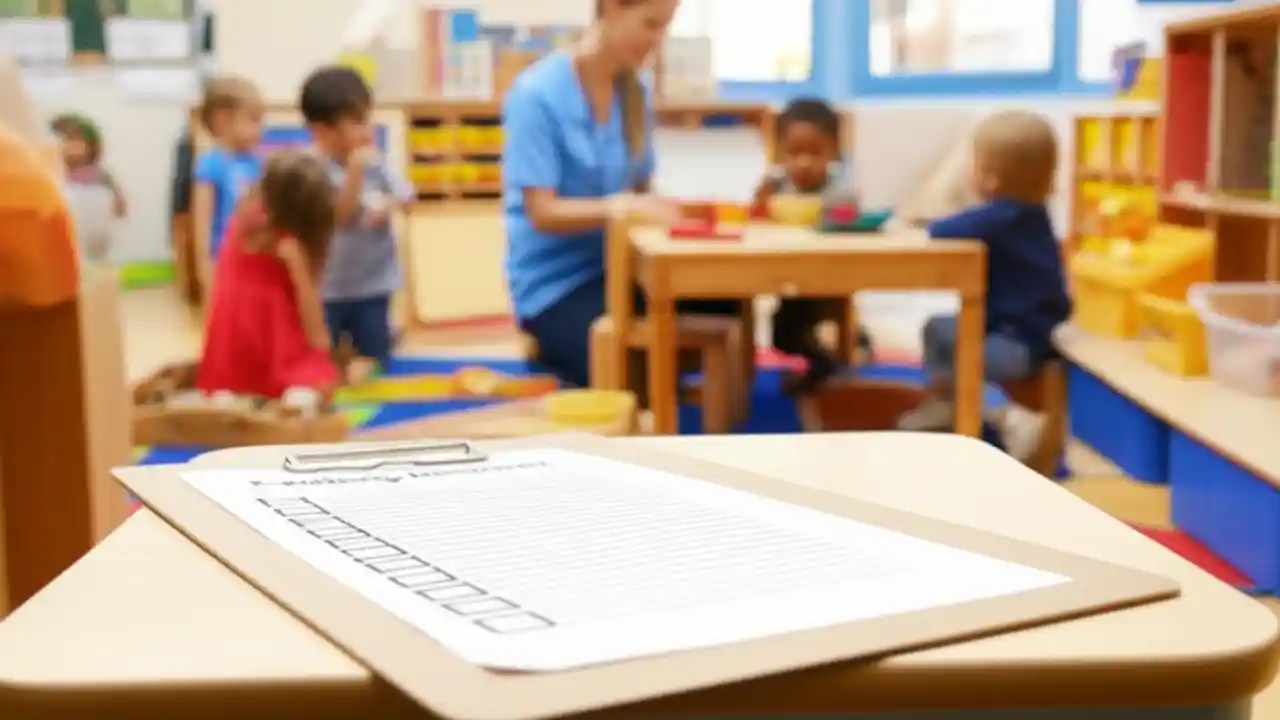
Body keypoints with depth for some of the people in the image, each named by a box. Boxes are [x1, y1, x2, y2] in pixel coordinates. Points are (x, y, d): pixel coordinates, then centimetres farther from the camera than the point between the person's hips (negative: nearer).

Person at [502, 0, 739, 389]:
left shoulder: (635, 93, 4)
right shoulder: (537, 94, -16)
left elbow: (639, 192, 8)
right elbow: (542, 214, -19)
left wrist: (662, 209, -15)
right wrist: (622, 206, -34)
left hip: (613, 267, 6)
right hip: (554, 284, -6)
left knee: (724, 303, -17)